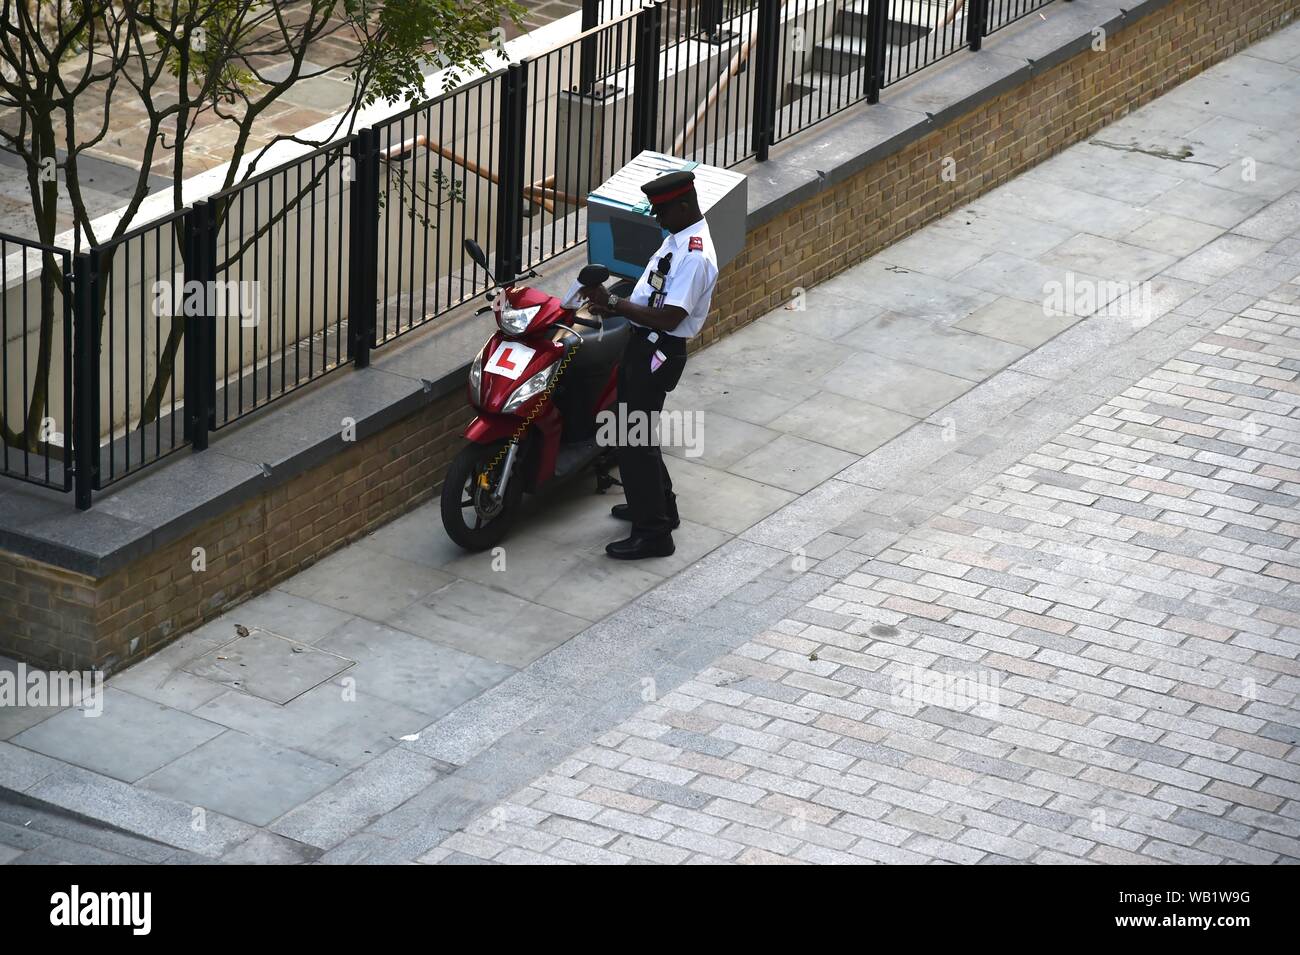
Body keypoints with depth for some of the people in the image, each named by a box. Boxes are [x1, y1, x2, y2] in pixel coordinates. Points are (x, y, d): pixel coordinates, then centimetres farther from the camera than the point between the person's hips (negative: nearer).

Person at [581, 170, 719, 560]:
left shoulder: (695, 257, -25)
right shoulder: (678, 238, 8)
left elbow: (669, 318, -29)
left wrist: (614, 303, -25)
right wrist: (613, 304, 0)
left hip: (659, 352, -10)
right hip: (643, 343, 10)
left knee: (635, 440, -5)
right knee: (634, 430, 23)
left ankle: (653, 533, 2)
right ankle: (659, 505, 40)